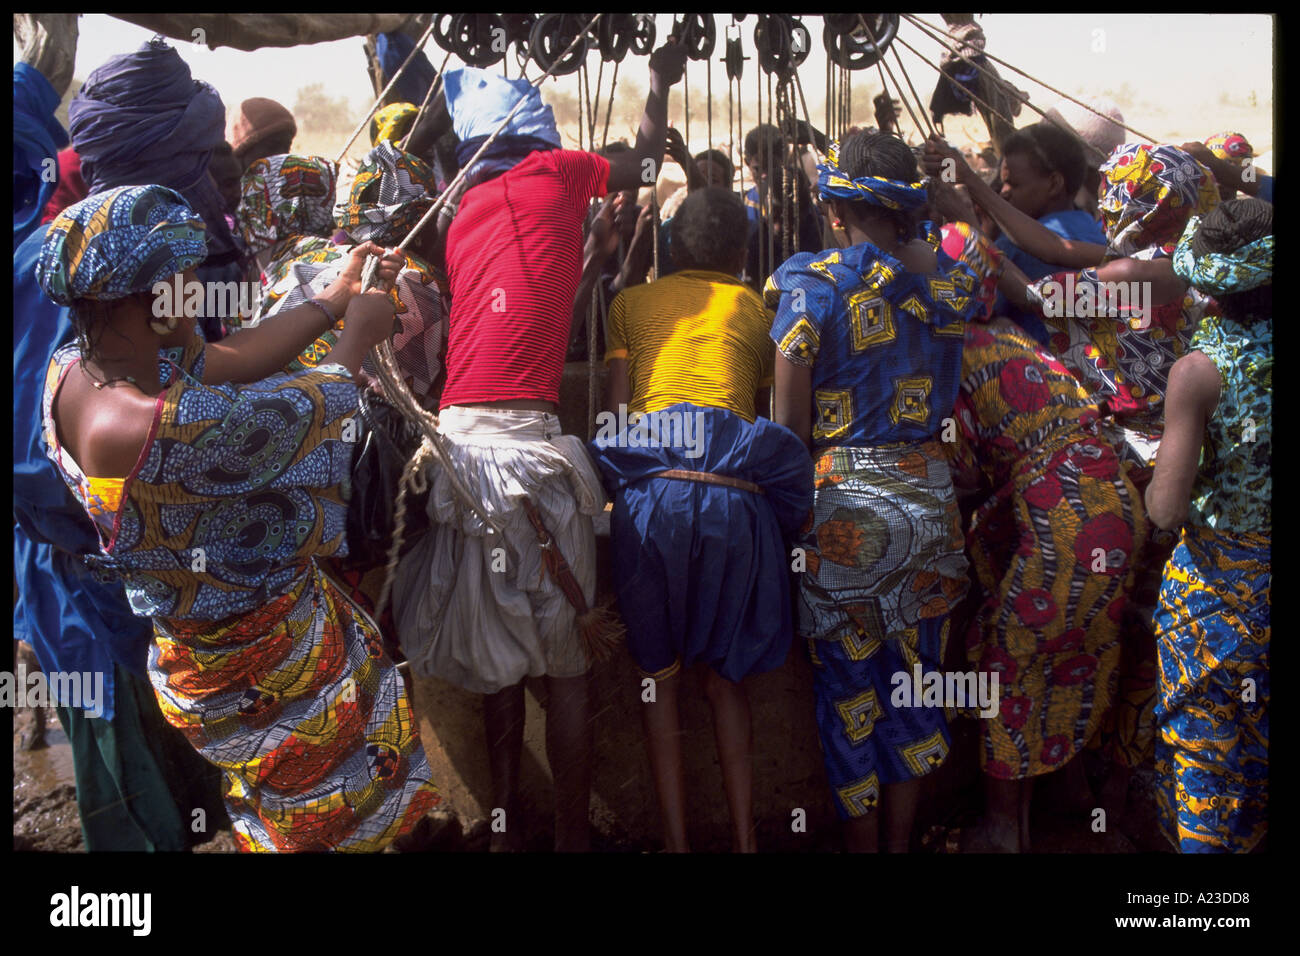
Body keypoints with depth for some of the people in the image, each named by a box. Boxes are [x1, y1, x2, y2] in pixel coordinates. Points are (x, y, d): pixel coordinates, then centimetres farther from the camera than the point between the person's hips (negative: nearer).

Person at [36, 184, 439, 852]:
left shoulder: (76, 364, -12)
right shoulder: (157, 426, -41)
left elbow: (233, 360, -2)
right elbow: (304, 414, -25)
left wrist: (338, 296, 2)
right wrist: (360, 336, -6)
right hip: (255, 659, -8)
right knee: (333, 806, 19)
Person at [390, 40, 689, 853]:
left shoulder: (458, 213, 17)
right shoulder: (554, 173, 4)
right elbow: (645, 162, 21)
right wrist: (661, 80, 37)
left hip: (455, 441, 6)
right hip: (528, 443, -6)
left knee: (501, 657, 17)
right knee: (569, 663, 6)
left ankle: (508, 826, 27)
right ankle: (573, 835, 15)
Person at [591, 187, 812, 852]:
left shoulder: (631, 303, 19)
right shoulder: (758, 309, 20)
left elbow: (617, 410, 12)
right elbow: (775, 415, 17)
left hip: (649, 489, 0)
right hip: (736, 491, 1)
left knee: (659, 672, 10)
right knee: (724, 675, 14)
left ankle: (676, 838, 8)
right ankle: (743, 835, 11)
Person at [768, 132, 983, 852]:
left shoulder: (812, 283, -12)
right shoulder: (952, 278, 2)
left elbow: (789, 423, -12)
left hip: (842, 502, -5)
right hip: (929, 496, 5)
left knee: (848, 688, 10)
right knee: (913, 682, 17)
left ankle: (861, 843, 24)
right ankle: (900, 840, 31)